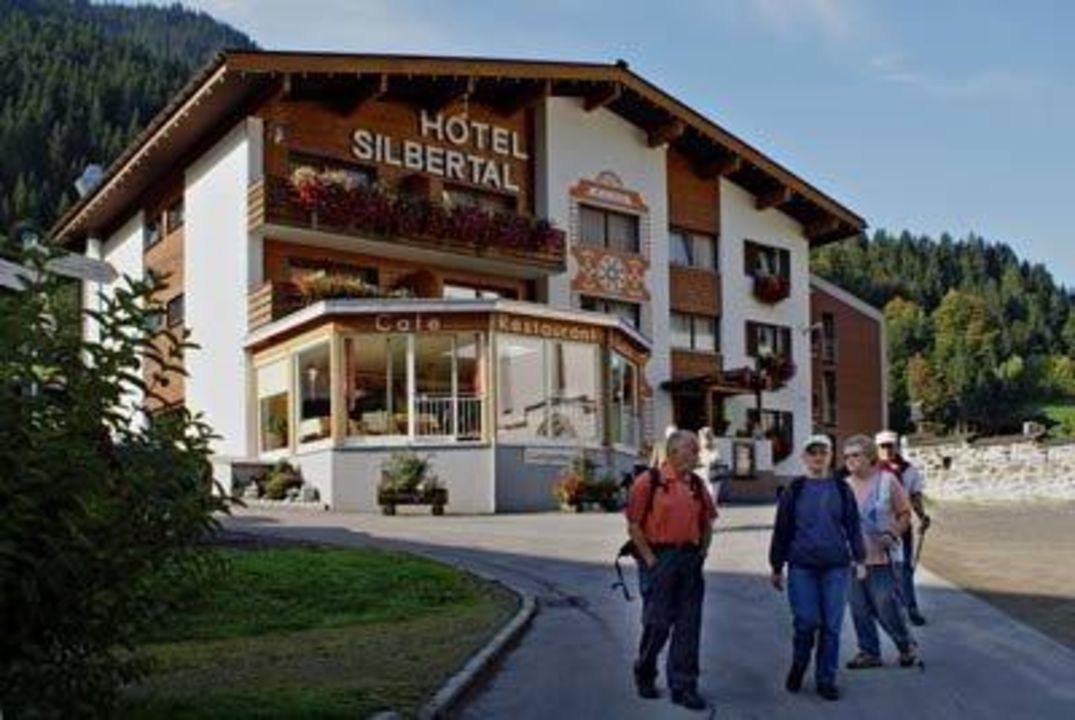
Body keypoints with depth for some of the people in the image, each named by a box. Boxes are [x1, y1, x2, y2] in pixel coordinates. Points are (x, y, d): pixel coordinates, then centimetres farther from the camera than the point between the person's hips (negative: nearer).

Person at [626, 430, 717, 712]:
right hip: (659, 559, -5)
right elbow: (634, 525, -8)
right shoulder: (649, 481, -8)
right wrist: (650, 559, -10)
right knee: (657, 623, 1)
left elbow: (707, 522, 20)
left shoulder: (697, 484, 10)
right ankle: (644, 675, 25)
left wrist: (702, 552, 9)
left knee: (688, 626, 4)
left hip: (689, 560, 5)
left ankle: (683, 687, 13)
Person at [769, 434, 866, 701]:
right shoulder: (794, 491, 3)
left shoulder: (842, 489, 7)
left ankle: (826, 679, 15)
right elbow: (782, 530, 7)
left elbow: (853, 526, 11)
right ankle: (798, 666, 20)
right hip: (802, 566, -1)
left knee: (831, 625, 3)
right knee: (806, 621, -6)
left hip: (836, 566, 1)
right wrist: (777, 567, 8)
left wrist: (859, 558, 2)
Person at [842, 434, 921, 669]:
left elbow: (904, 513, 0)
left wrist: (892, 534, -14)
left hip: (883, 558, -4)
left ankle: (907, 647, 19)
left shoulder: (887, 480, -4)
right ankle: (869, 652, 21)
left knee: (888, 608, -2)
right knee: (860, 610, 8)